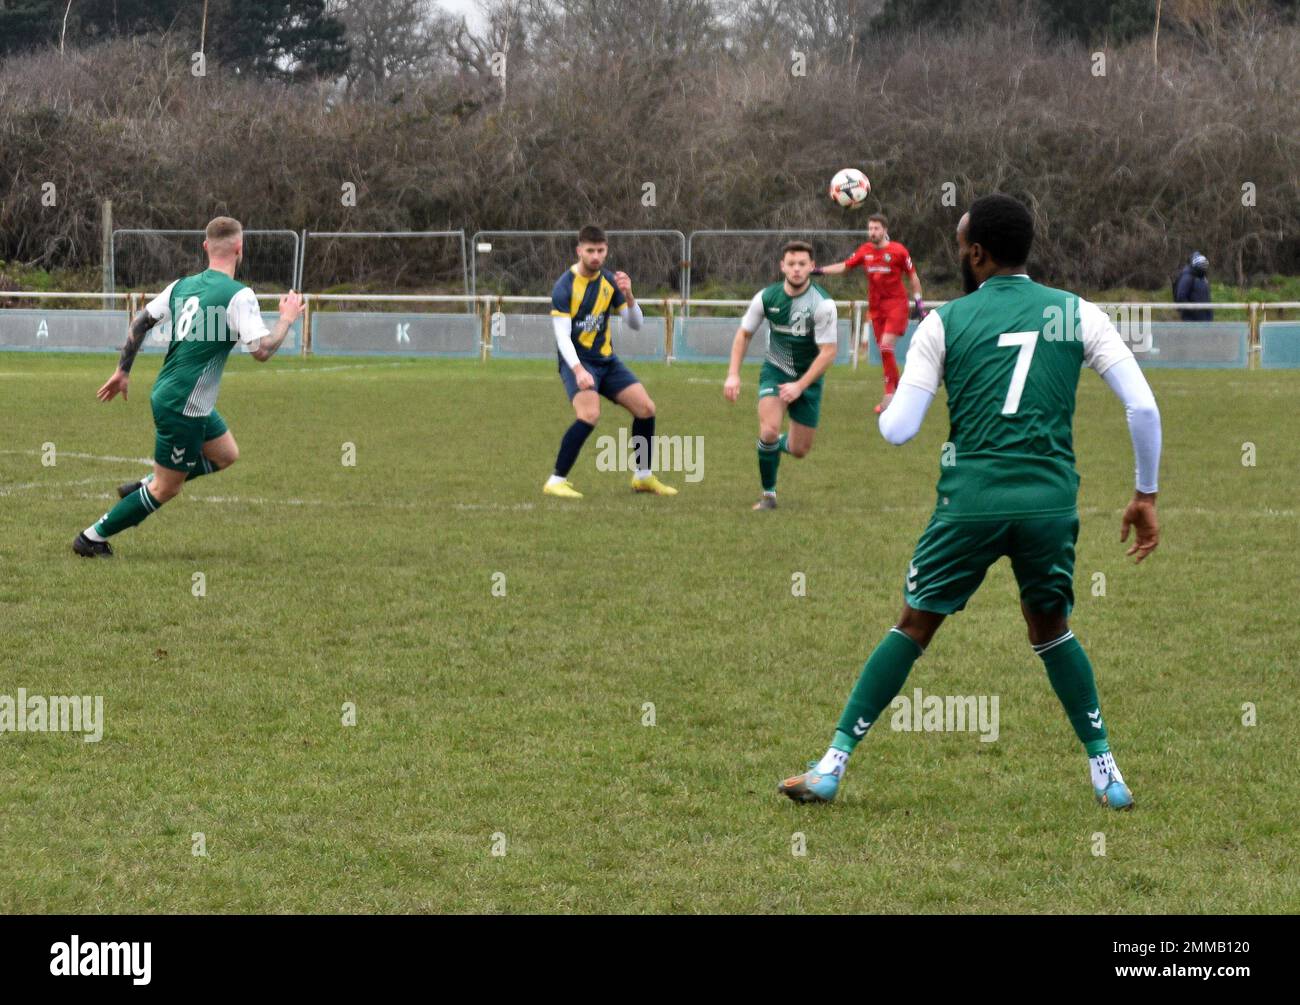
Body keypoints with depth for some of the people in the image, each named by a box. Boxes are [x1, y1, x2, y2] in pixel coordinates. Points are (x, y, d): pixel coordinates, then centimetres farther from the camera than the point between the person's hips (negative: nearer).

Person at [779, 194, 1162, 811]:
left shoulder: (944, 322, 4)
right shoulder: (1076, 314, 7)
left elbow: (898, 430, 0)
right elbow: (1143, 407, 0)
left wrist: (882, 412, 25)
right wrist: (1146, 494, 10)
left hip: (972, 499, -1)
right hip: (1051, 499, 1)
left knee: (914, 626, 10)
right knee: (1051, 628, 23)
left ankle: (833, 766, 9)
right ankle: (1106, 773, 20)